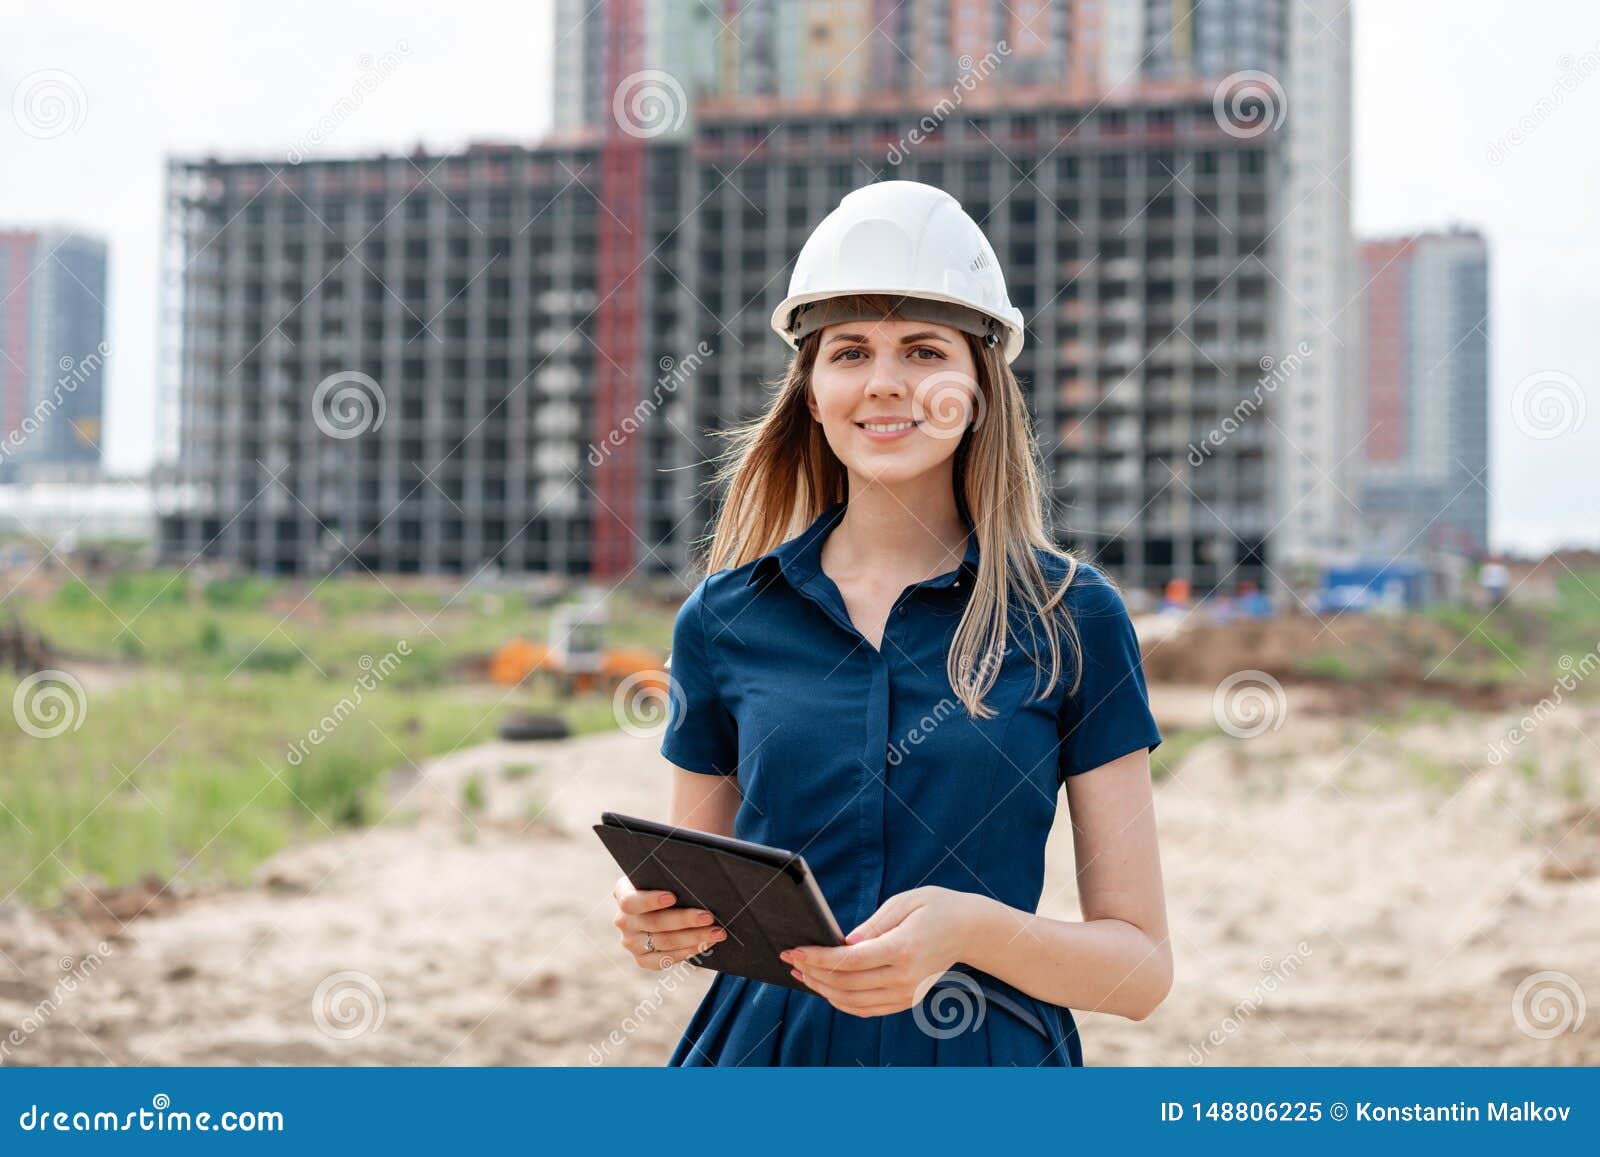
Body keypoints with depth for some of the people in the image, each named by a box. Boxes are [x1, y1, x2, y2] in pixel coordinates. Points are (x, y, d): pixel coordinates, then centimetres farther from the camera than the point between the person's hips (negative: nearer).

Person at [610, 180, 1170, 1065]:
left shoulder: (1072, 618, -3)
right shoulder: (722, 620, 2)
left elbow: (1142, 966, -4)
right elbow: (700, 909, 12)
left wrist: (973, 930, -21)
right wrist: (655, 919, -11)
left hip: (985, 1057, -1)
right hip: (763, 1053, 2)